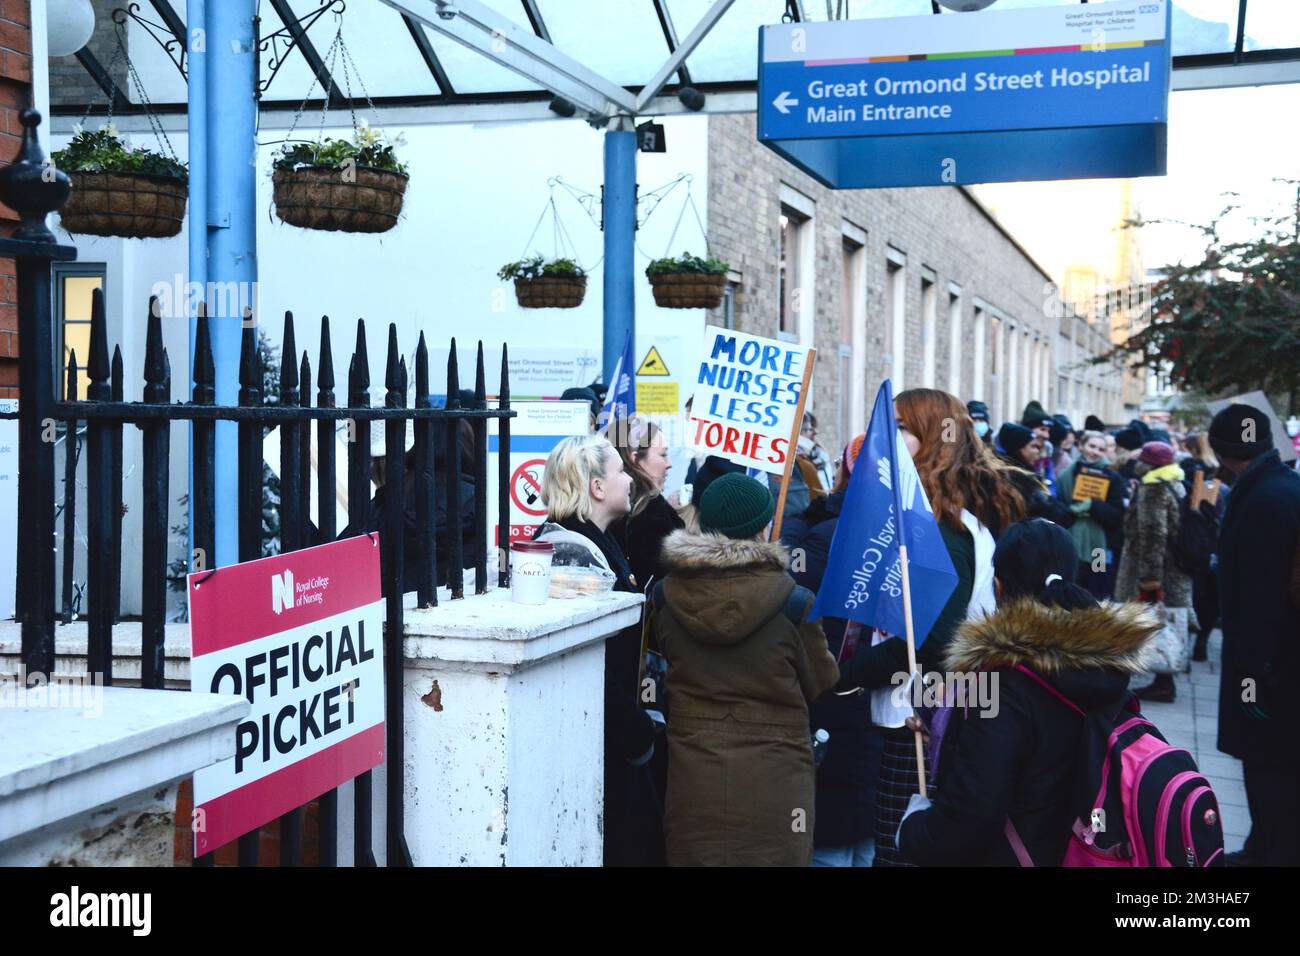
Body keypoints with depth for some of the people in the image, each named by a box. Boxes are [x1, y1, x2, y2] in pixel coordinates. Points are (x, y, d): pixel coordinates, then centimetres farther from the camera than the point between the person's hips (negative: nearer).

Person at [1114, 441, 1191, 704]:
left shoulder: (1153, 489, -14)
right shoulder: (1175, 485, 14)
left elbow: (1152, 534, -20)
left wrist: (1149, 574, -21)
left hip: (1159, 570, -9)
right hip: (1176, 570, 9)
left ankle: (1164, 684, -4)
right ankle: (1163, 682, 14)